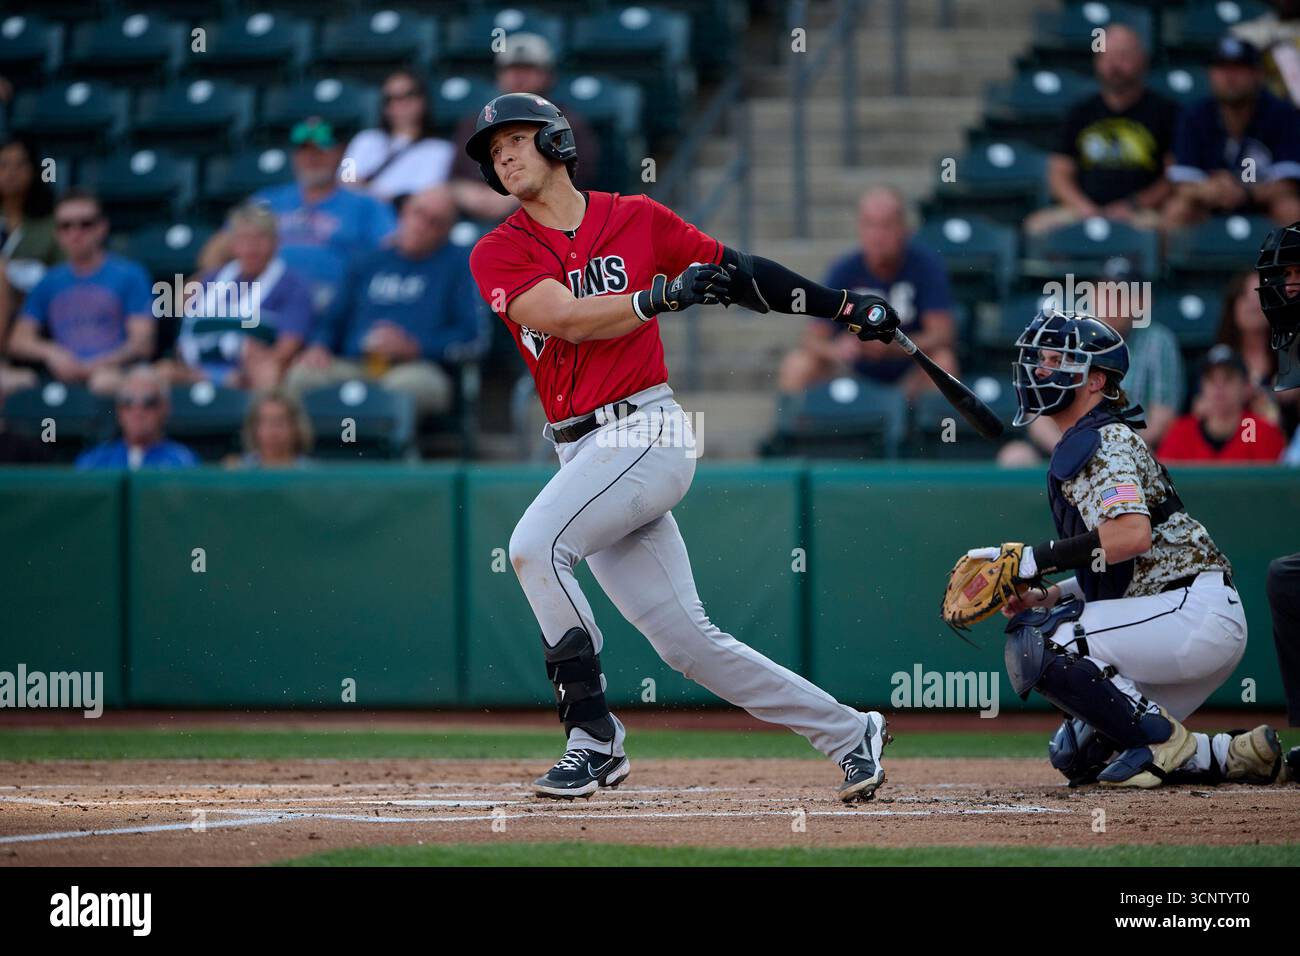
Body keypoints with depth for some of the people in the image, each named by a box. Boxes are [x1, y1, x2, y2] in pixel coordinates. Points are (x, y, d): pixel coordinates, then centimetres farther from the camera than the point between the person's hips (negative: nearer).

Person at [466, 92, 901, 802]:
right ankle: (848, 734, 13)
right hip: (580, 452, 4)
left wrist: (846, 307, 9)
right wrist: (663, 296, -18)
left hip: (645, 431, -4)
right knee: (686, 640, 2)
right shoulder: (498, 255, 7)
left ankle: (594, 740, -21)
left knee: (535, 543, -27)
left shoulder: (636, 219, 5)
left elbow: (736, 271, 11)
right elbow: (568, 317, -9)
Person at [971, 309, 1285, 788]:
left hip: (1196, 610, -10)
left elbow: (1133, 534, -28)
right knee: (1079, 754, 11)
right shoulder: (1074, 450, 21)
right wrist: (1046, 596, 9)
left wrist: (1035, 560, -22)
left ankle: (1168, 745, -12)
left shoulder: (1102, 442, -9)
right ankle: (1233, 756, 11)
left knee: (1037, 643, -19)